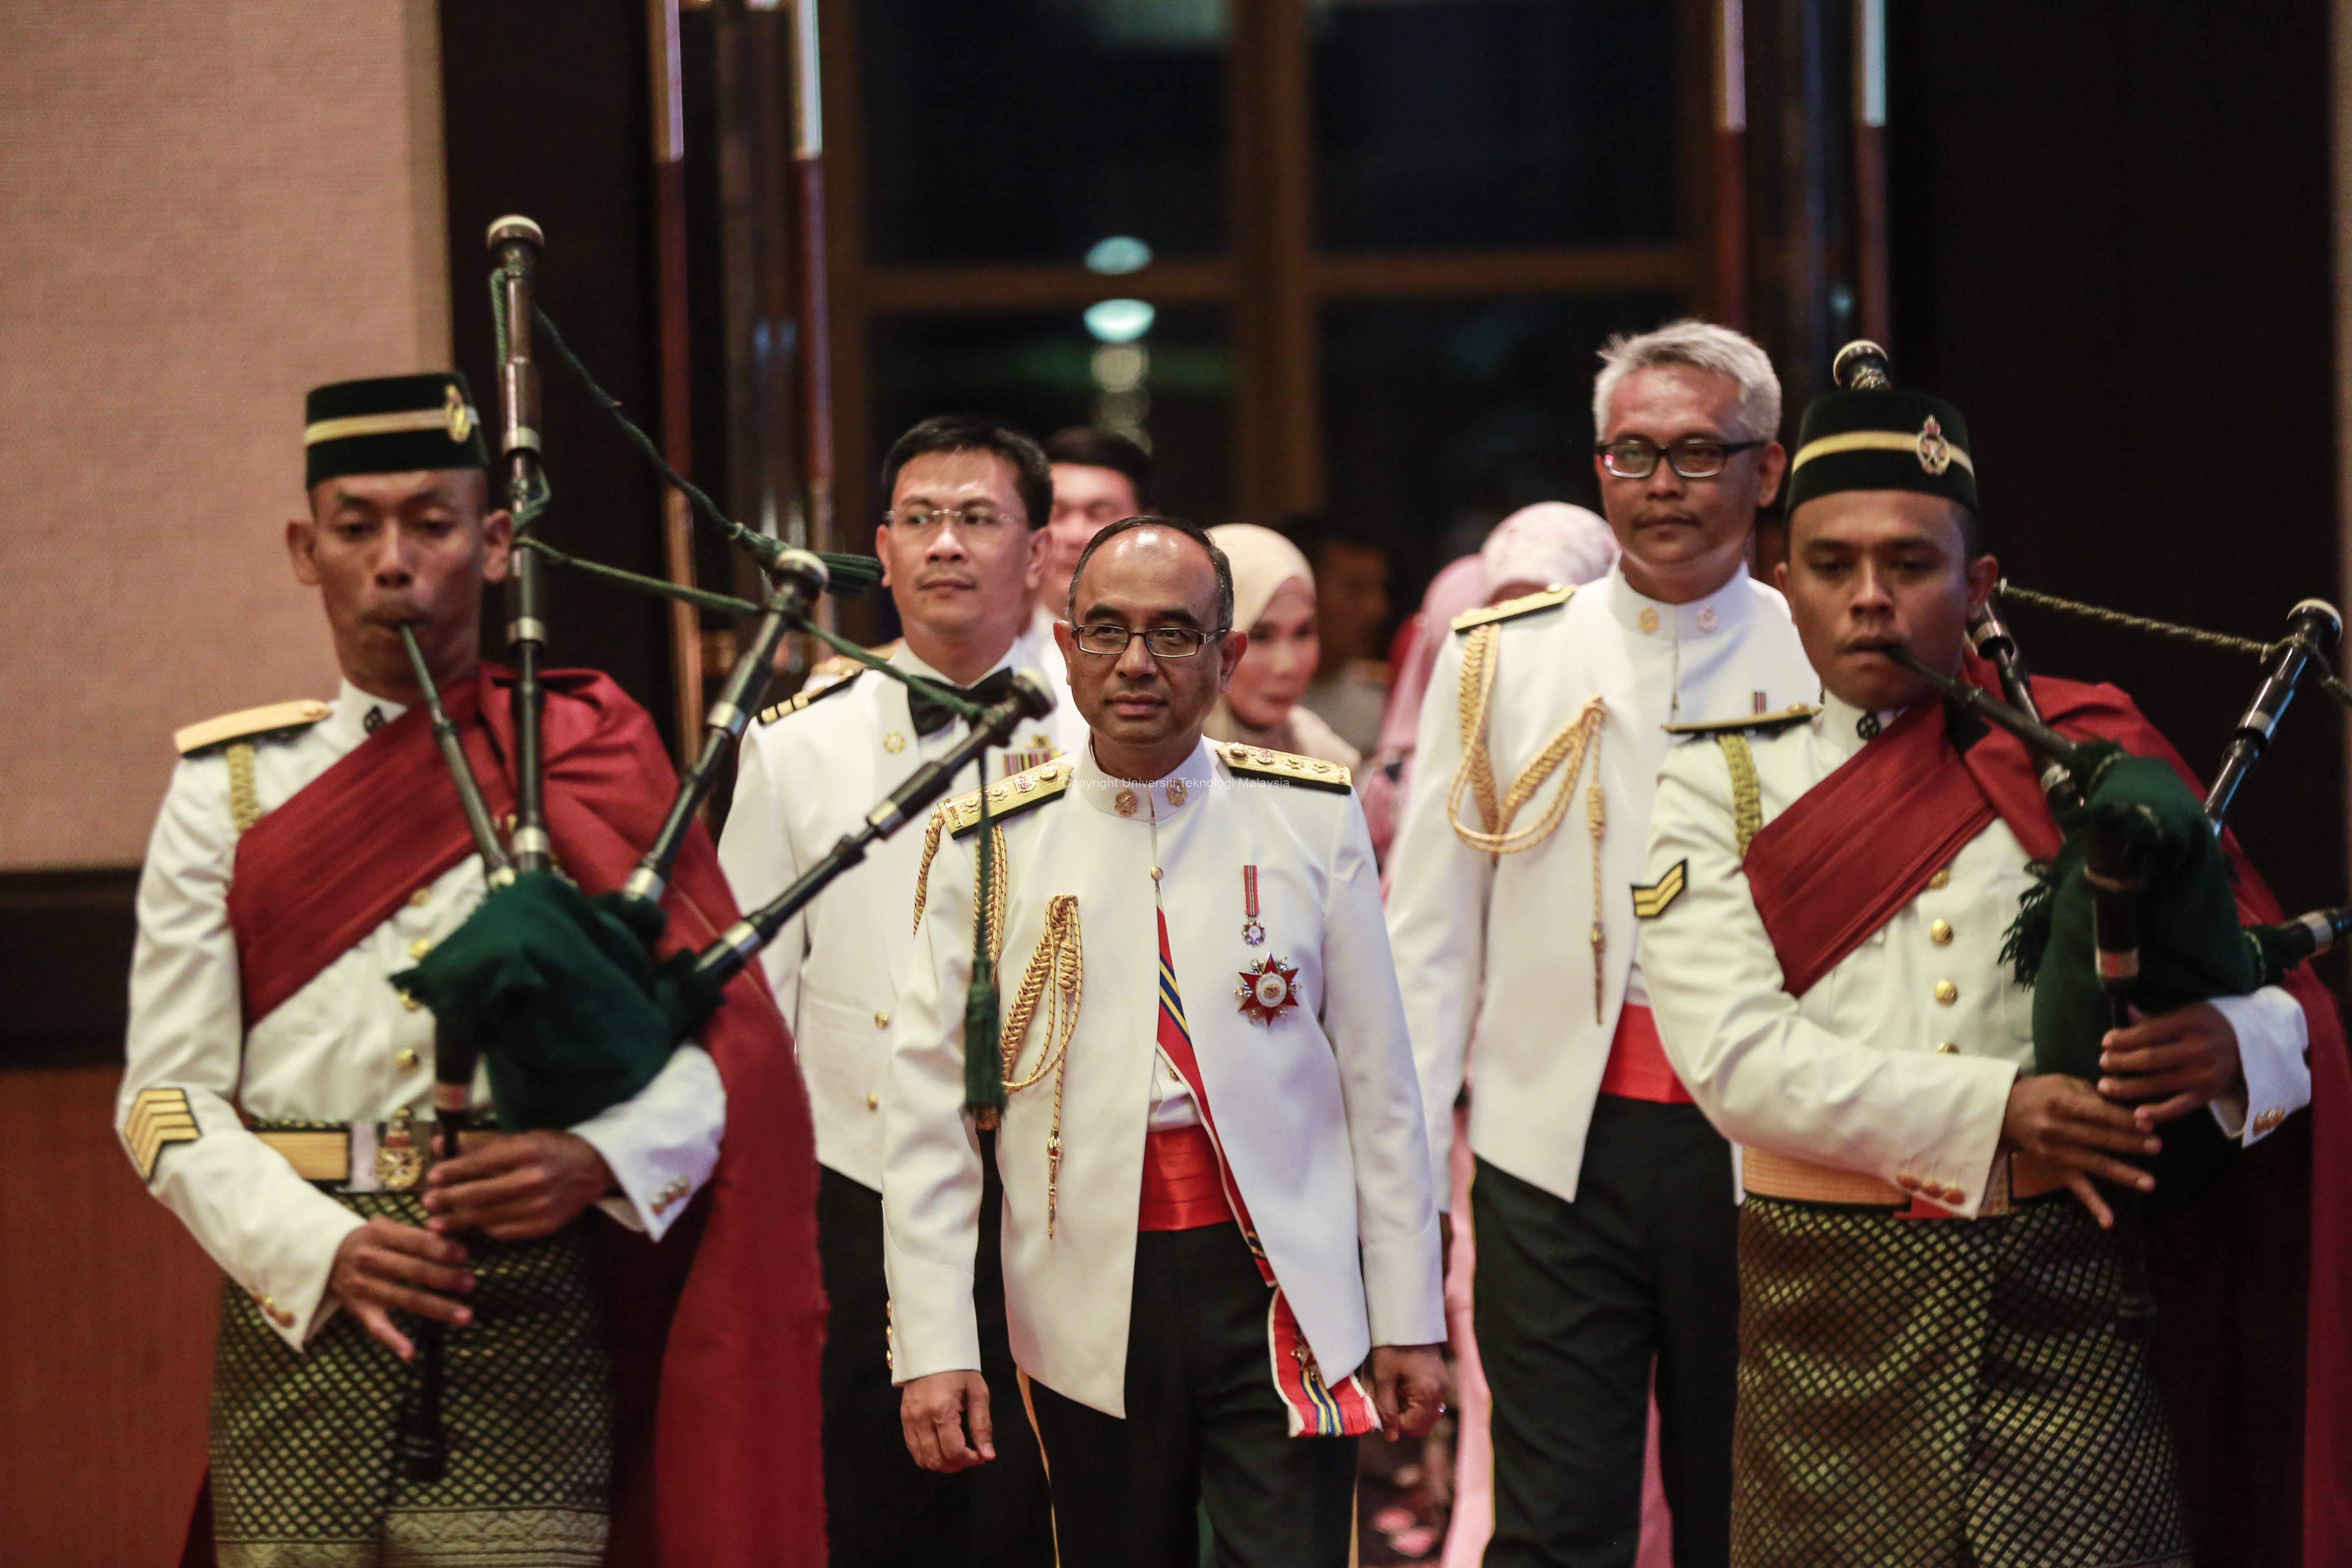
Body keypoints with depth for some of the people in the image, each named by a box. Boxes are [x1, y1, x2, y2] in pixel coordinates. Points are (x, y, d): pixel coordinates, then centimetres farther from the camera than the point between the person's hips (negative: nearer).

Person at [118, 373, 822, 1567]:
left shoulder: (593, 764, 5)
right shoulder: (228, 791, 8)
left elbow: (729, 1039, 2)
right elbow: (170, 1096, 3)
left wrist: (601, 1157, -17)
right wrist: (322, 1249, -13)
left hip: (529, 1337, -1)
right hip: (294, 1326, 1)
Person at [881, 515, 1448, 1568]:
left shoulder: (1311, 818, 3)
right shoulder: (989, 845, 2)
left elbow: (1378, 1082, 6)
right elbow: (927, 1112, 1)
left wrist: (1407, 1319, 5)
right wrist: (934, 1348, -6)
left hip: (1283, 1293, 0)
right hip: (1091, 1309, 1)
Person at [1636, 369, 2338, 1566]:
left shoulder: (2086, 752, 7)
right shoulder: (1719, 787, 4)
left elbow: (2287, 1005, 6)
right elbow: (1734, 1054, -9)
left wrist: (2227, 1046, -18)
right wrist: (1993, 1113, -18)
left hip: (2066, 1300, 0)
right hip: (1834, 1312, 0)